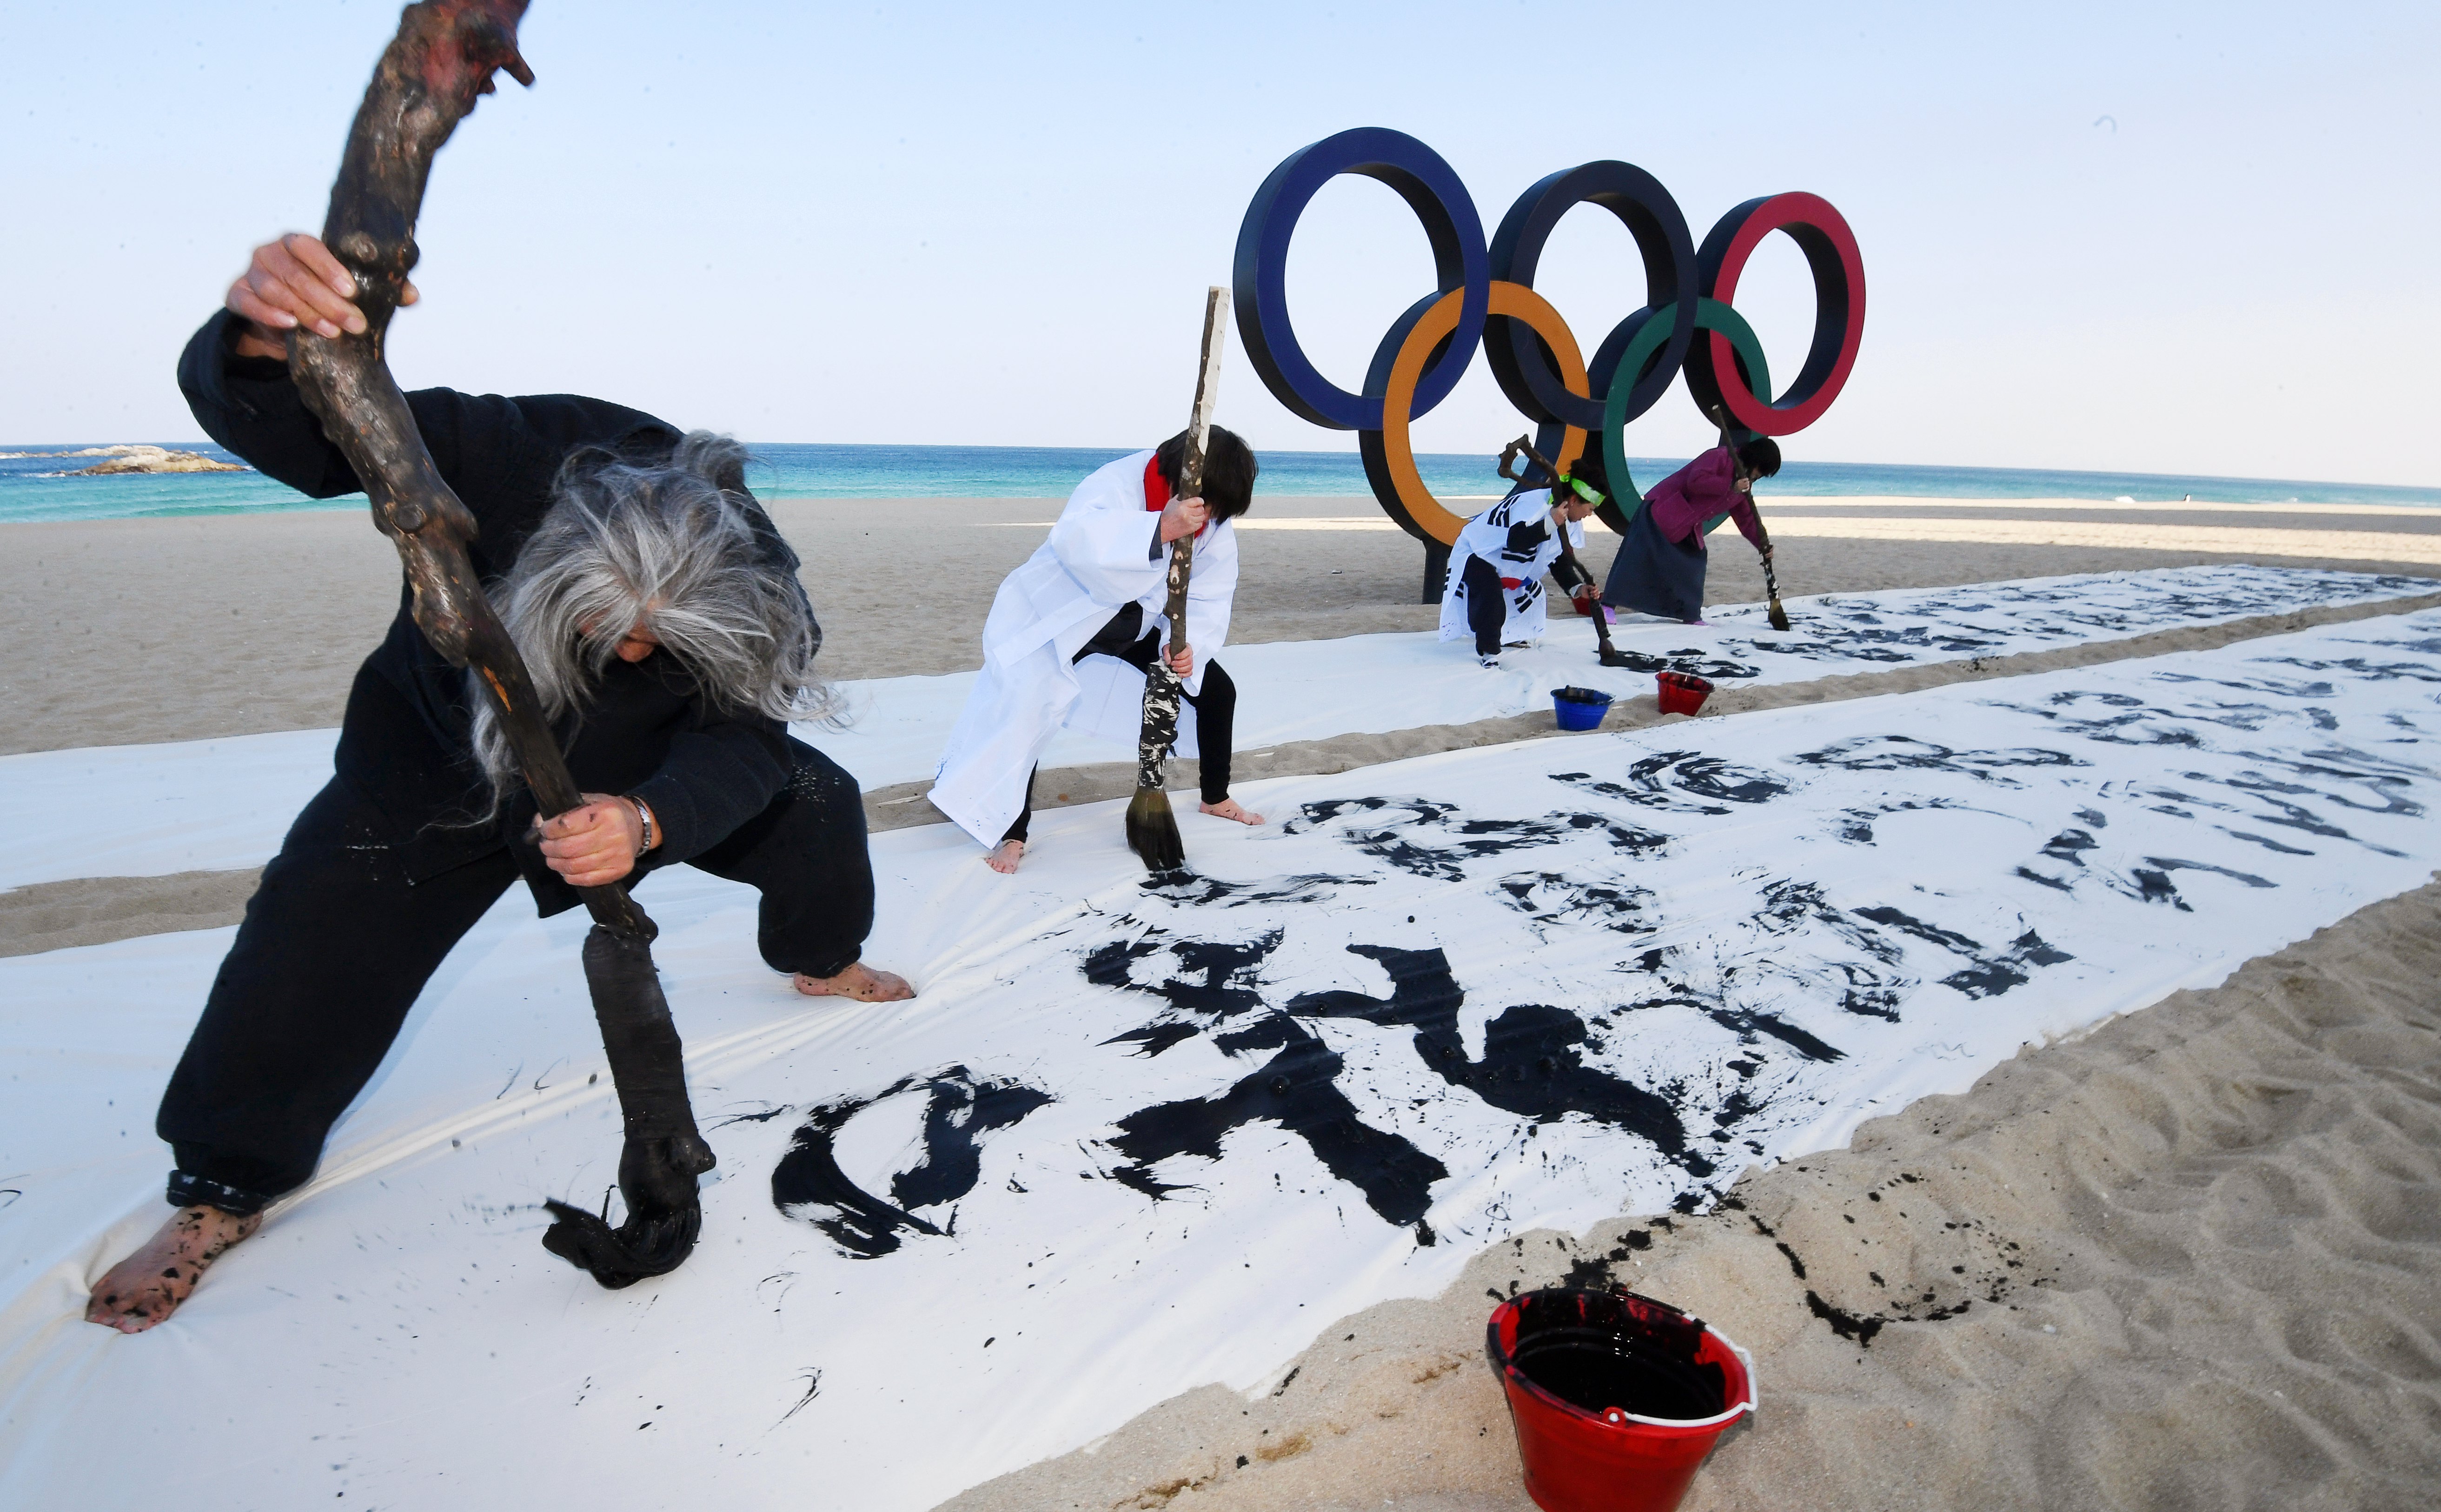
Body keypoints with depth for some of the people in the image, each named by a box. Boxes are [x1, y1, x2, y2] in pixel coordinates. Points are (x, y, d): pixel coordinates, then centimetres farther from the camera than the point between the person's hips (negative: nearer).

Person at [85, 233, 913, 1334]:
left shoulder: (744, 580, -32)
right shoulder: (495, 457, -39)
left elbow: (744, 738, -33)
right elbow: (281, 429, -37)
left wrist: (649, 819, -53)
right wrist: (260, 339, -62)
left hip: (640, 766, 3)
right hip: (442, 751, -2)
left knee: (818, 806, -2)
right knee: (316, 936, -16)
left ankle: (821, 962, 33)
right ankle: (220, 1192, 7)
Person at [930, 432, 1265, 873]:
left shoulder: (1215, 528, -14)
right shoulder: (1114, 486, -35)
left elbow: (1208, 599, -14)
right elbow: (1074, 537, -55)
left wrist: (1188, 645, -37)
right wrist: (1161, 528, -68)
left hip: (1137, 626, 6)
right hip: (1060, 619, -6)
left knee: (1216, 689, 5)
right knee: (1027, 711, -26)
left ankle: (1216, 798, 29)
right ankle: (1011, 832, -10)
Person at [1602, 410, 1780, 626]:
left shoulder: (1744, 487, 12)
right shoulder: (1719, 457, -15)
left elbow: (1747, 519, 15)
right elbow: (1696, 480, -31)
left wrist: (1762, 544, 3)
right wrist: (1731, 488, -29)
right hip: (1662, 513, -10)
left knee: (1694, 561, 8)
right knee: (1639, 559, -16)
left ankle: (1691, 615, 17)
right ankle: (1607, 604, -18)